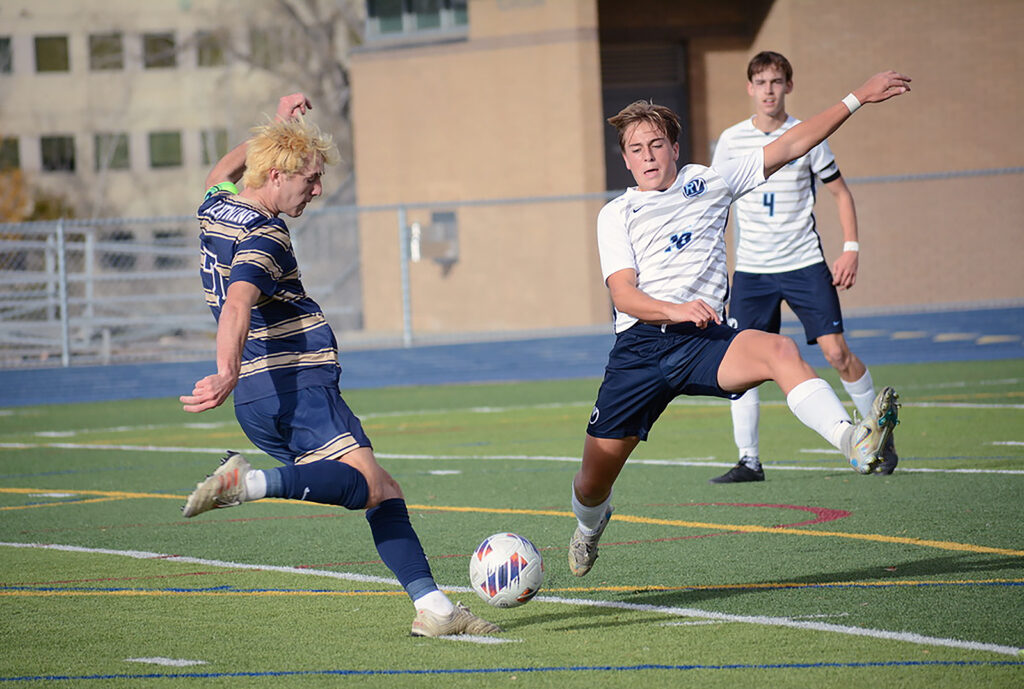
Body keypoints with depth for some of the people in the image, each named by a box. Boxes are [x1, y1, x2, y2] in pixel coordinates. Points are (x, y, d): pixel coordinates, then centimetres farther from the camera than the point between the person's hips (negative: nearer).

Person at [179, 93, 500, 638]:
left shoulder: (216, 209, 15)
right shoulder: (264, 236, -12)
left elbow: (223, 172, 40)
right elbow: (237, 304, -30)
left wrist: (277, 127, 44)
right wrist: (228, 374, -43)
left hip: (258, 401, 10)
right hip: (296, 386, -10)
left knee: (383, 493, 7)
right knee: (368, 485, -27)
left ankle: (432, 607, 0)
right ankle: (251, 483, -37)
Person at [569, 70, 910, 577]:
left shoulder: (709, 183, 16)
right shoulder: (617, 214, 11)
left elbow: (791, 146, 16)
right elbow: (623, 293, -4)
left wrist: (857, 98, 10)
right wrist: (676, 310, -24)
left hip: (703, 341, 0)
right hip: (640, 345, 0)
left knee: (779, 350, -33)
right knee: (595, 474, 0)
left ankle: (853, 441, -54)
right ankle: (590, 522, 38)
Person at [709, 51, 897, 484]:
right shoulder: (732, 140, 3)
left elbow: (840, 193, 9)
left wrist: (851, 248, -1)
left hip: (804, 264, -2)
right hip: (751, 269, 2)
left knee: (836, 352, -7)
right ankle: (748, 460, 1)